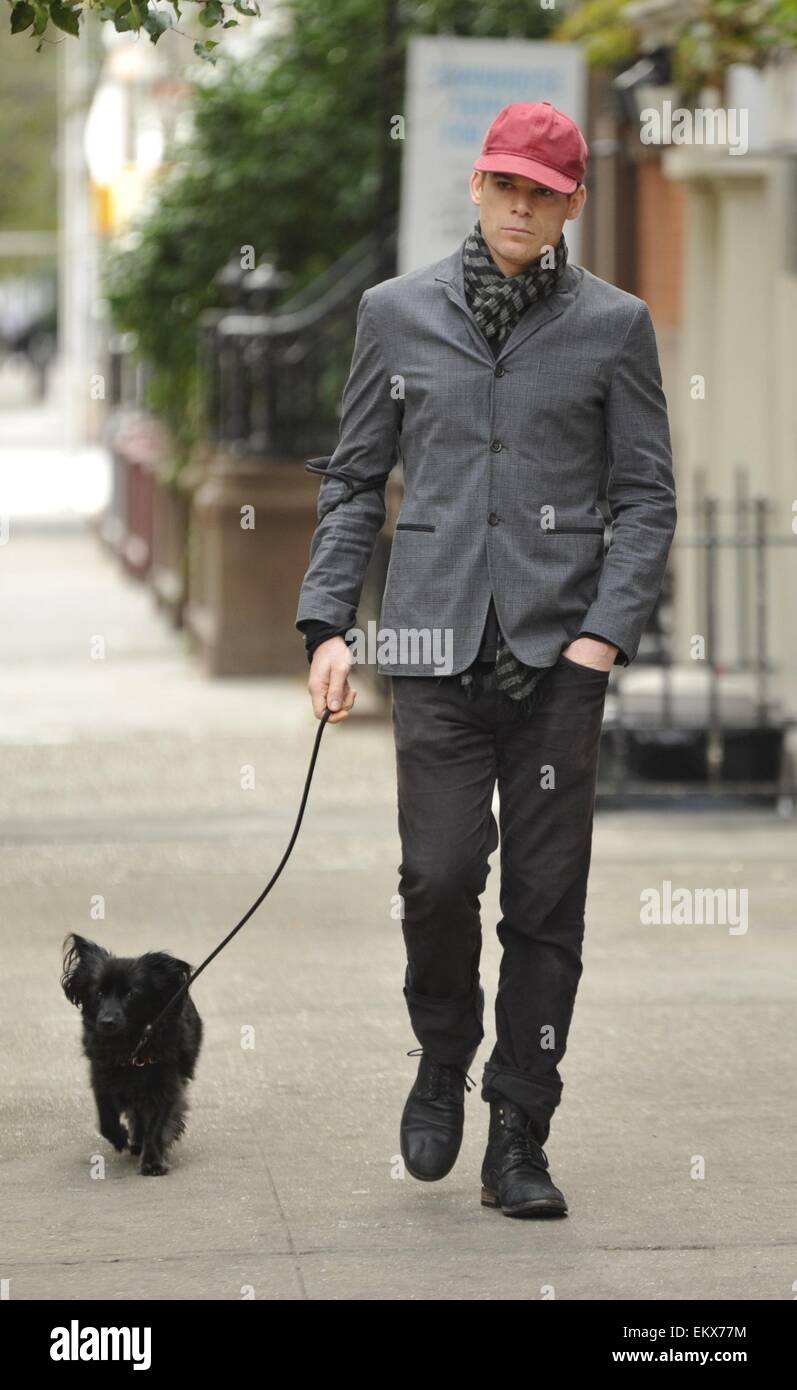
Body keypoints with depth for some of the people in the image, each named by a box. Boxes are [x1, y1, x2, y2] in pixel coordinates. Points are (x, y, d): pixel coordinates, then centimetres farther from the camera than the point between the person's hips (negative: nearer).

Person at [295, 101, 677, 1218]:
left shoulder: (613, 325, 6)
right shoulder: (398, 313, 10)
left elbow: (646, 496, 5)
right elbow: (354, 481, 14)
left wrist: (606, 632, -7)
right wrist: (328, 626, 4)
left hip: (558, 651, 0)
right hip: (436, 644, 0)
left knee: (547, 902, -1)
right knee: (439, 875, -12)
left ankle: (519, 1144, 9)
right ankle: (442, 1064, 17)